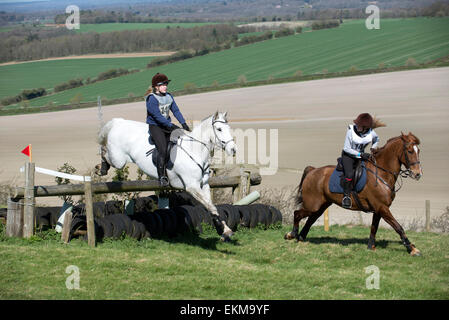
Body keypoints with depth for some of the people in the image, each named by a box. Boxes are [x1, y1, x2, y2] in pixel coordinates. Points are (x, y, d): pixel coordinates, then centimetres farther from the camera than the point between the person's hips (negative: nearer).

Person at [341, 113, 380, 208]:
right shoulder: (351, 130, -20)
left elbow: (376, 139, 18)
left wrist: (373, 148, 0)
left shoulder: (371, 132, -9)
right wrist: (360, 154, -24)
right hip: (348, 155, -4)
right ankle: (346, 195, -14)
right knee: (349, 174, -29)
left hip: (361, 155, 4)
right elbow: (346, 148, -16)